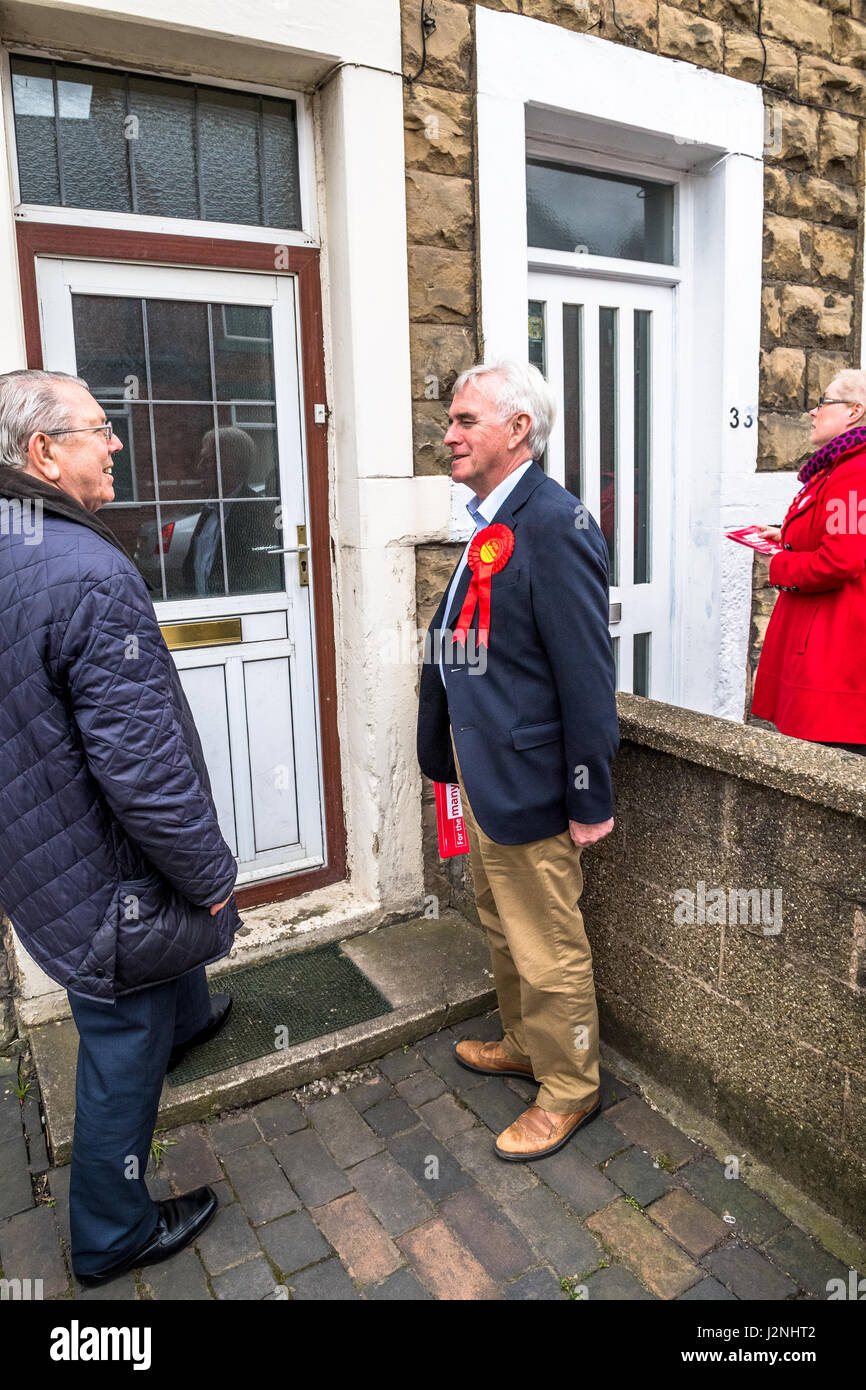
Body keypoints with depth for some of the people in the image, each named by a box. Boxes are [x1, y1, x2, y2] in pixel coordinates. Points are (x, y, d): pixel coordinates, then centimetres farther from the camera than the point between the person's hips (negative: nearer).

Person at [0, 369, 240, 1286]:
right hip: (105, 879, -9)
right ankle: (113, 1236, 37)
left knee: (177, 930, 35)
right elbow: (144, 769, -30)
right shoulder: (91, 575, -30)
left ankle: (188, 1018, 65)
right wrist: (212, 876, -15)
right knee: (123, 1049, 13)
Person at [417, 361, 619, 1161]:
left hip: (526, 780, -10)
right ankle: (522, 1046, 48)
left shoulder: (555, 525, -21)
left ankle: (570, 1090, 32)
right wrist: (453, 752, 17)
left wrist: (591, 800, -18)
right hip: (482, 772, 10)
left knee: (548, 949, 10)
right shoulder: (493, 522, 9)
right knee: (503, 927, 26)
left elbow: (588, 674, -21)